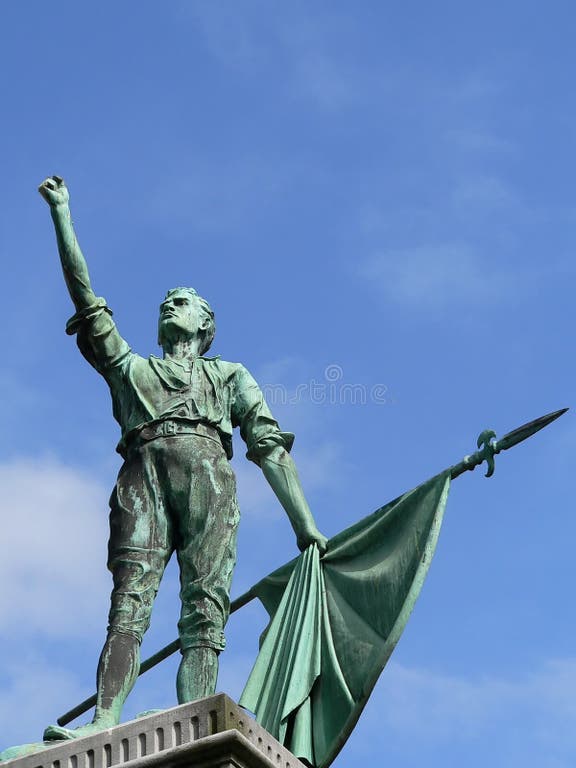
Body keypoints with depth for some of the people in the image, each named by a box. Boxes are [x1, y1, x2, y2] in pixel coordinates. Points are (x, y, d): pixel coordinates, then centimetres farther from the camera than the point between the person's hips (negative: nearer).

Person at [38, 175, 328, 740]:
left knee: (205, 603, -19)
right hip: (142, 467, 1)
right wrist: (61, 214, 28)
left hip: (204, 466, 0)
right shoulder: (130, 368, 36)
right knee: (131, 596, -20)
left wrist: (303, 523, 11)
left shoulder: (229, 375, 33)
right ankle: (105, 724, -37)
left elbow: (269, 445, 21)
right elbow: (86, 297, 30)